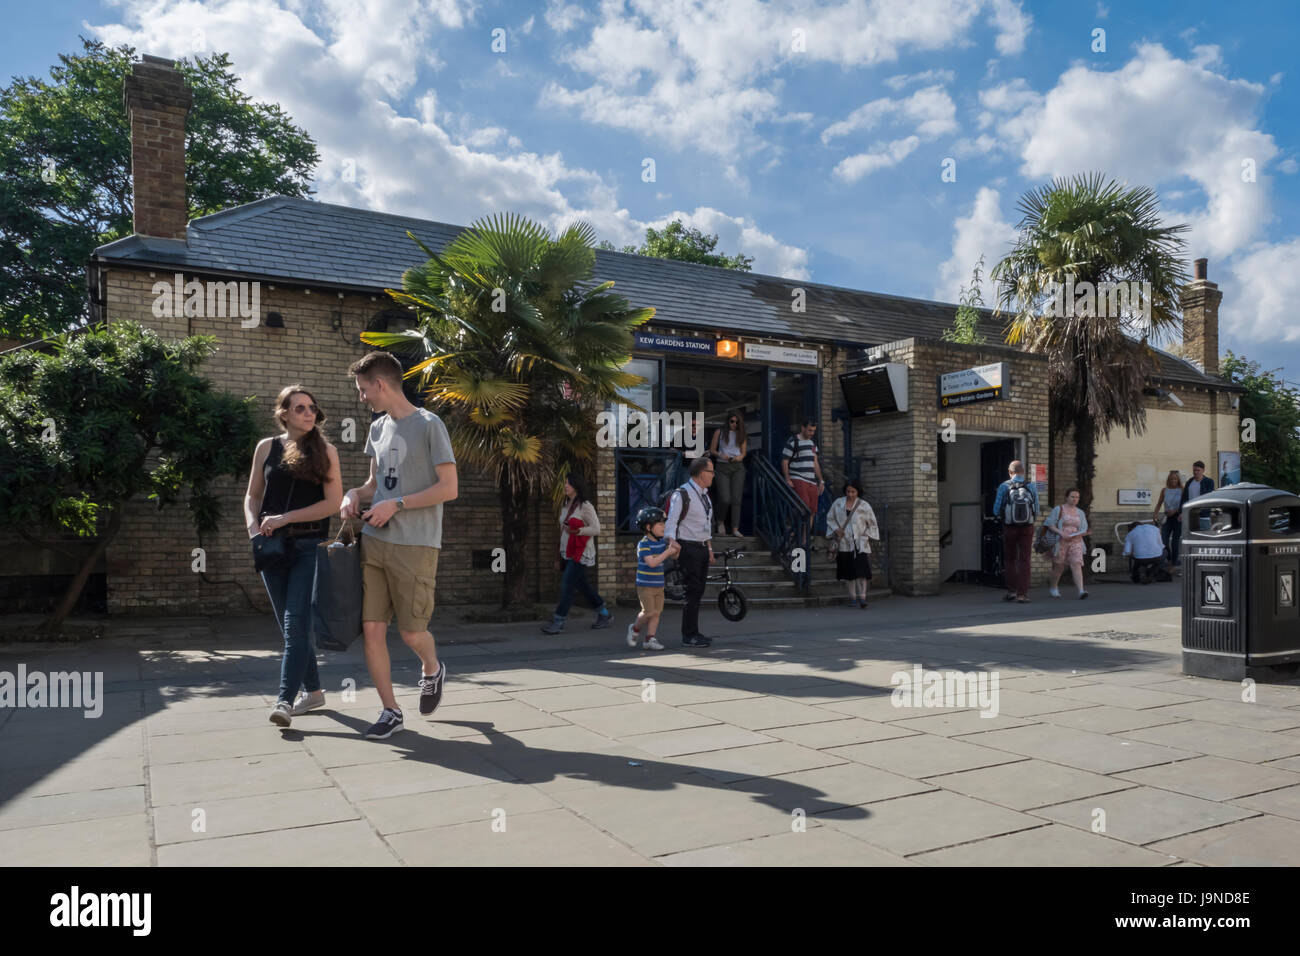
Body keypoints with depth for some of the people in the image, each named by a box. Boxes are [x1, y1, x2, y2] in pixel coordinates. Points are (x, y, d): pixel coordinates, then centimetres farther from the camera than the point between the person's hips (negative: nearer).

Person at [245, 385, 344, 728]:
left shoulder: (325, 450, 1)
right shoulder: (267, 447, 9)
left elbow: (333, 502, -6)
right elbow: (252, 495, 15)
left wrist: (284, 518, -12)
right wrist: (254, 528, -3)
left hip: (309, 546, -3)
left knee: (296, 623, -12)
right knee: (289, 625, 10)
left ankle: (285, 700, -13)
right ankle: (313, 690, 23)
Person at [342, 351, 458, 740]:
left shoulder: (429, 425, -6)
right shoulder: (377, 428, 15)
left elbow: (449, 488, -10)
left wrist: (396, 504, -15)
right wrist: (354, 494, 3)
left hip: (415, 545, -6)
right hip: (374, 542, 6)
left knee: (411, 632, 0)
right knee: (371, 629, 1)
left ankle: (432, 670, 34)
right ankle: (390, 711, 13)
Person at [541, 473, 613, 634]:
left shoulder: (585, 506, -12)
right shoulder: (565, 505, 13)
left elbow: (596, 529, -12)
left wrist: (577, 531, -25)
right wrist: (560, 554, 21)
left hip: (581, 553, -8)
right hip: (568, 552, 8)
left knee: (566, 585, -11)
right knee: (583, 585, 13)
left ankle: (558, 623, -6)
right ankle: (604, 614, 26)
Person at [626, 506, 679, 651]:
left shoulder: (661, 542, 7)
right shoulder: (643, 544, -16)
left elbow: (674, 556, 15)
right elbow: (652, 562, -26)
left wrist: (676, 549, -8)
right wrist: (667, 552, -25)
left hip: (659, 585, 7)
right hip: (645, 585, -7)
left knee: (657, 612, 4)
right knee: (649, 612, -8)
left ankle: (649, 639, 11)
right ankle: (635, 629, 19)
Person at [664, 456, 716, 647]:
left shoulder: (704, 494, 16)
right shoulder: (682, 494, -13)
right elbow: (671, 520, -19)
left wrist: (710, 549, 22)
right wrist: (671, 541, -33)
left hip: (702, 548, 9)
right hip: (688, 548, -9)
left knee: (698, 592, 10)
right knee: (692, 592, -9)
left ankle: (694, 634, 17)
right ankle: (689, 636, -3)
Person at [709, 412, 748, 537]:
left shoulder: (742, 434, 13)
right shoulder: (719, 432, 6)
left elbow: (743, 452, 13)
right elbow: (712, 450, 7)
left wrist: (740, 457, -11)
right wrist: (721, 455, -13)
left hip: (737, 467, 2)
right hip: (722, 467, -2)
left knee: (736, 499, -5)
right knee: (725, 499, -12)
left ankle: (735, 528, -4)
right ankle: (720, 522, 15)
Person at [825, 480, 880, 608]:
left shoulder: (864, 506, -1)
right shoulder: (838, 503, 3)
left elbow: (872, 523, 8)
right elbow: (830, 518, 12)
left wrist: (867, 536, -1)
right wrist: (836, 529, -2)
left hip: (860, 543, -2)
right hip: (844, 542, 2)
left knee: (861, 569, -14)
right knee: (849, 571, 8)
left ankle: (862, 597, -15)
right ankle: (852, 596, 18)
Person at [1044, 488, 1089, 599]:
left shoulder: (1080, 513, 13)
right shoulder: (1058, 509, 2)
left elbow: (1084, 530, 10)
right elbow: (1051, 524, -4)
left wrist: (1074, 535, -10)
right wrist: (1061, 533, -19)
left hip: (1075, 542, 2)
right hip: (1060, 542, -2)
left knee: (1076, 564, -14)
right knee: (1059, 566, 6)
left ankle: (1081, 590, -24)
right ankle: (1053, 588, 27)